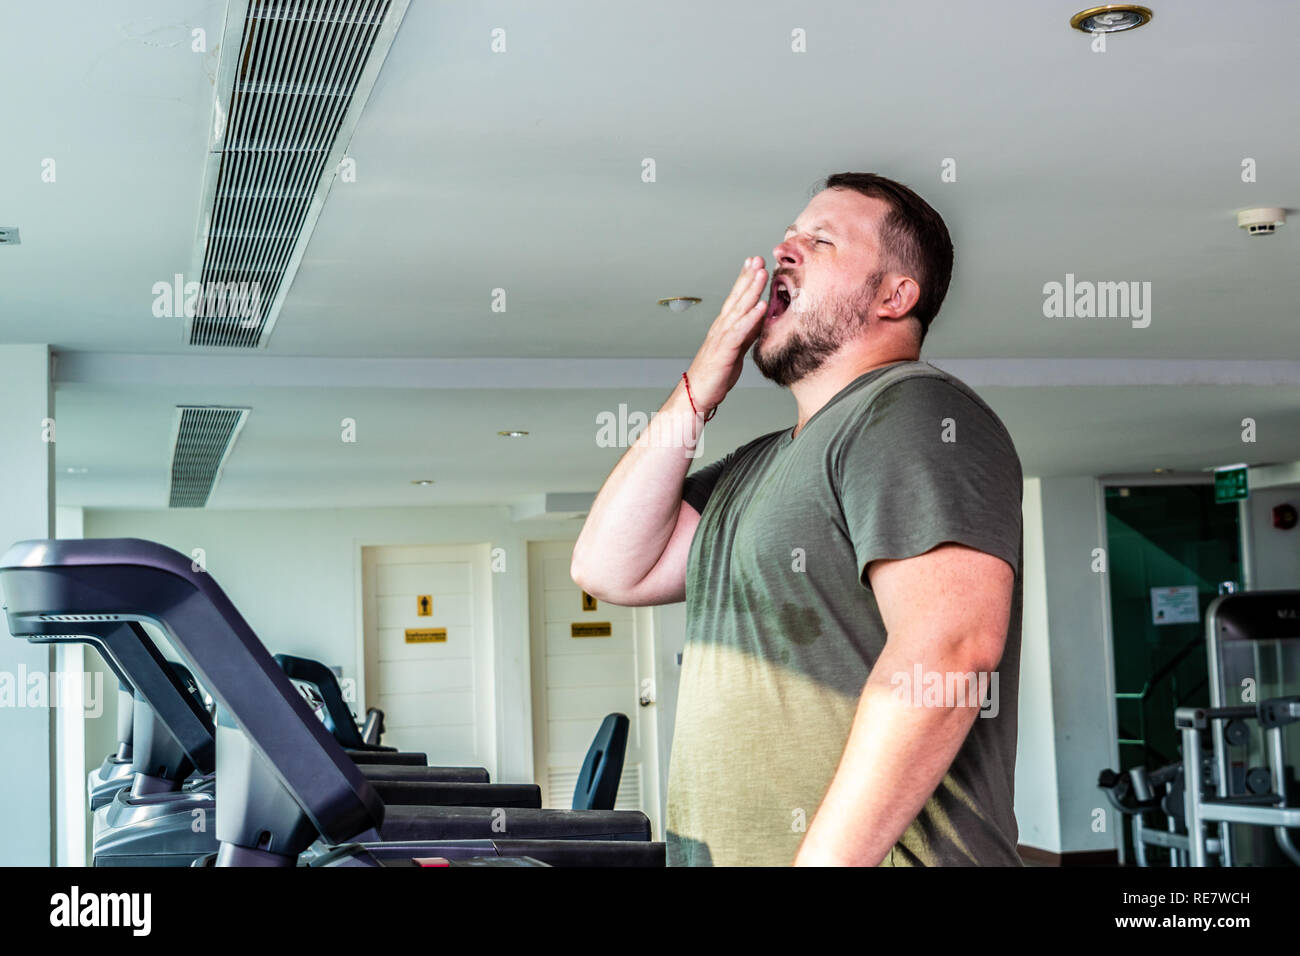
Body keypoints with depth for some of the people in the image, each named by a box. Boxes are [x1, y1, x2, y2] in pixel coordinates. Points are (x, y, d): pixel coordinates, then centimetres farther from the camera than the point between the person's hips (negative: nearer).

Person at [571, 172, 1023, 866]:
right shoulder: (758, 466, 18)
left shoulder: (917, 412, -11)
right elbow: (609, 569, 11)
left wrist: (825, 858, -27)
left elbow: (951, 648, -24)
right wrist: (696, 393, 5)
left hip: (853, 857, -9)